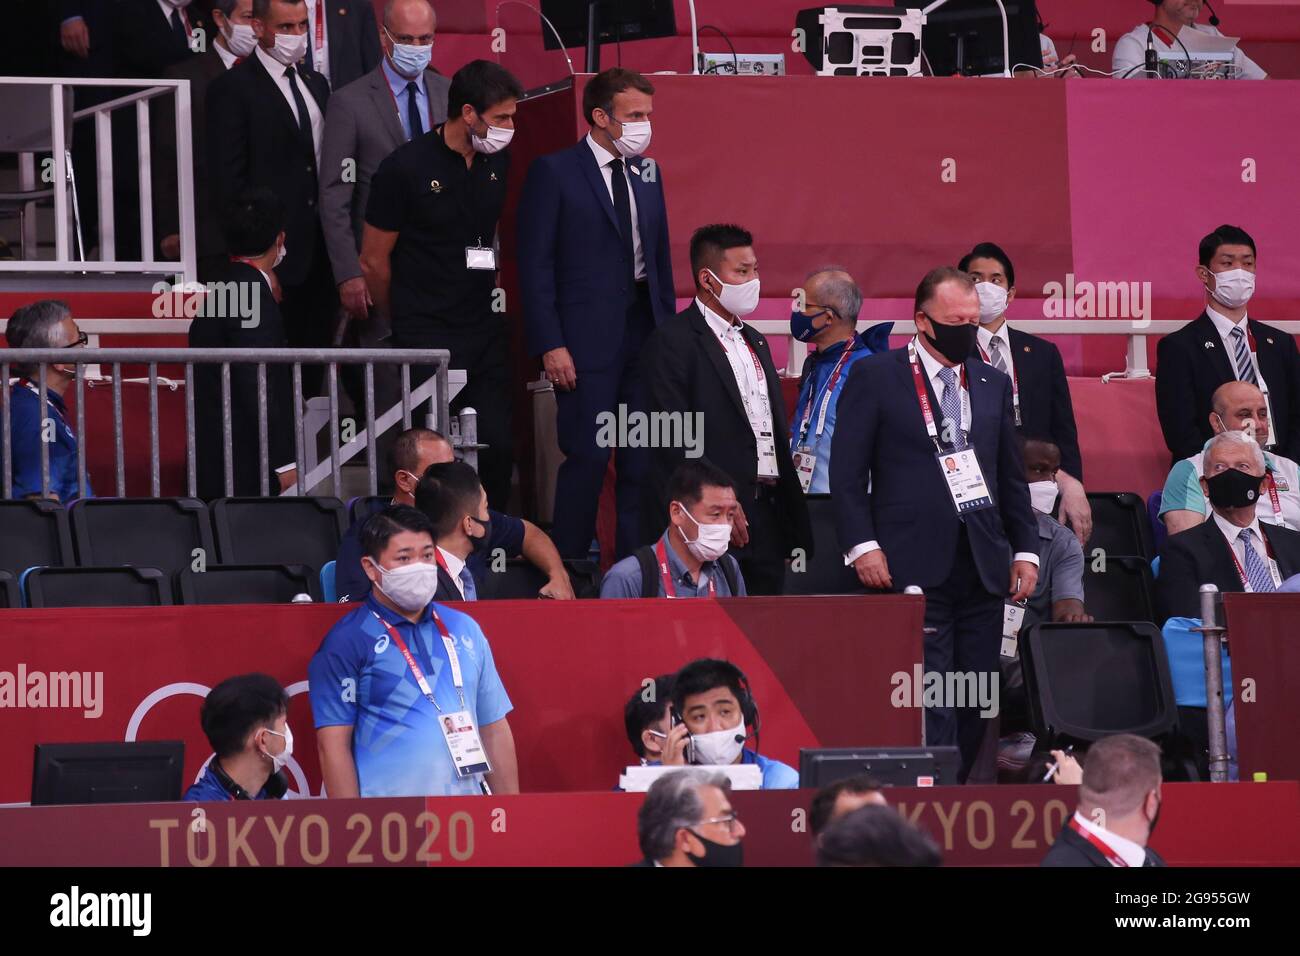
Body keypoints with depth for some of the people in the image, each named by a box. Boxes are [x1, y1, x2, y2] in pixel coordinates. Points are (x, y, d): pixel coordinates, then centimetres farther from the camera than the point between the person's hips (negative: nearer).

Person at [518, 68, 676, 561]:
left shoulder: (648, 173, 13)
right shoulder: (554, 172, -5)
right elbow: (535, 263, -7)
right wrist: (550, 344, -13)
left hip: (645, 333, 6)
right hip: (587, 334, -6)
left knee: (642, 459, 5)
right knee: (587, 456, -6)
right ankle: (568, 568, 4)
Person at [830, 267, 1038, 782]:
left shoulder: (993, 383, 17)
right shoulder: (875, 377, 2)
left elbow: (1012, 477, 22)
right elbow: (847, 471, -1)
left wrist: (1025, 549, 14)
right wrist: (861, 545, -10)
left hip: (983, 567, 5)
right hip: (914, 568, -5)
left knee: (974, 703, 4)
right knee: (929, 703, -11)